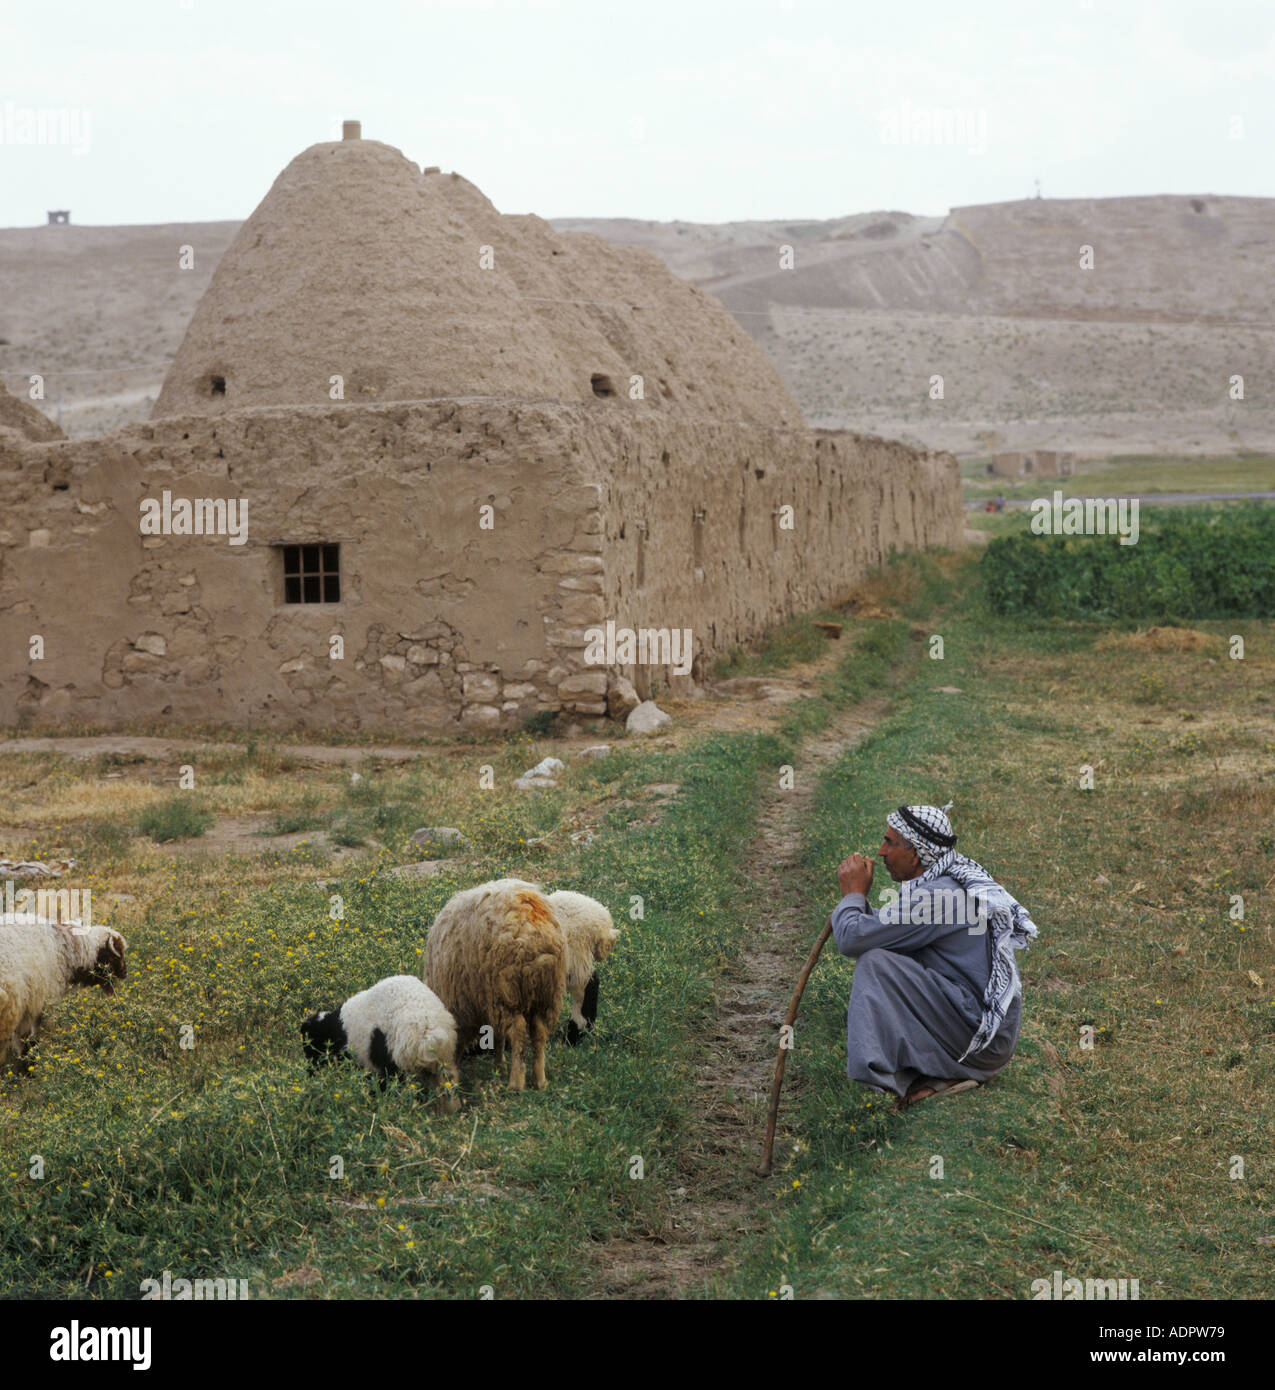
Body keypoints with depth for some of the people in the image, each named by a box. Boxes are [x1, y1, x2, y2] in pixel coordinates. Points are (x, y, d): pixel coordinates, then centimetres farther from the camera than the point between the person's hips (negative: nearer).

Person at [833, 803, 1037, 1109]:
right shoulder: (954, 881, 13)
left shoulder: (936, 896, -19)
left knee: (875, 963, -17)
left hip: (982, 1041, -10)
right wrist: (859, 899, 5)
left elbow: (852, 938, -20)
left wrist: (853, 894, -2)